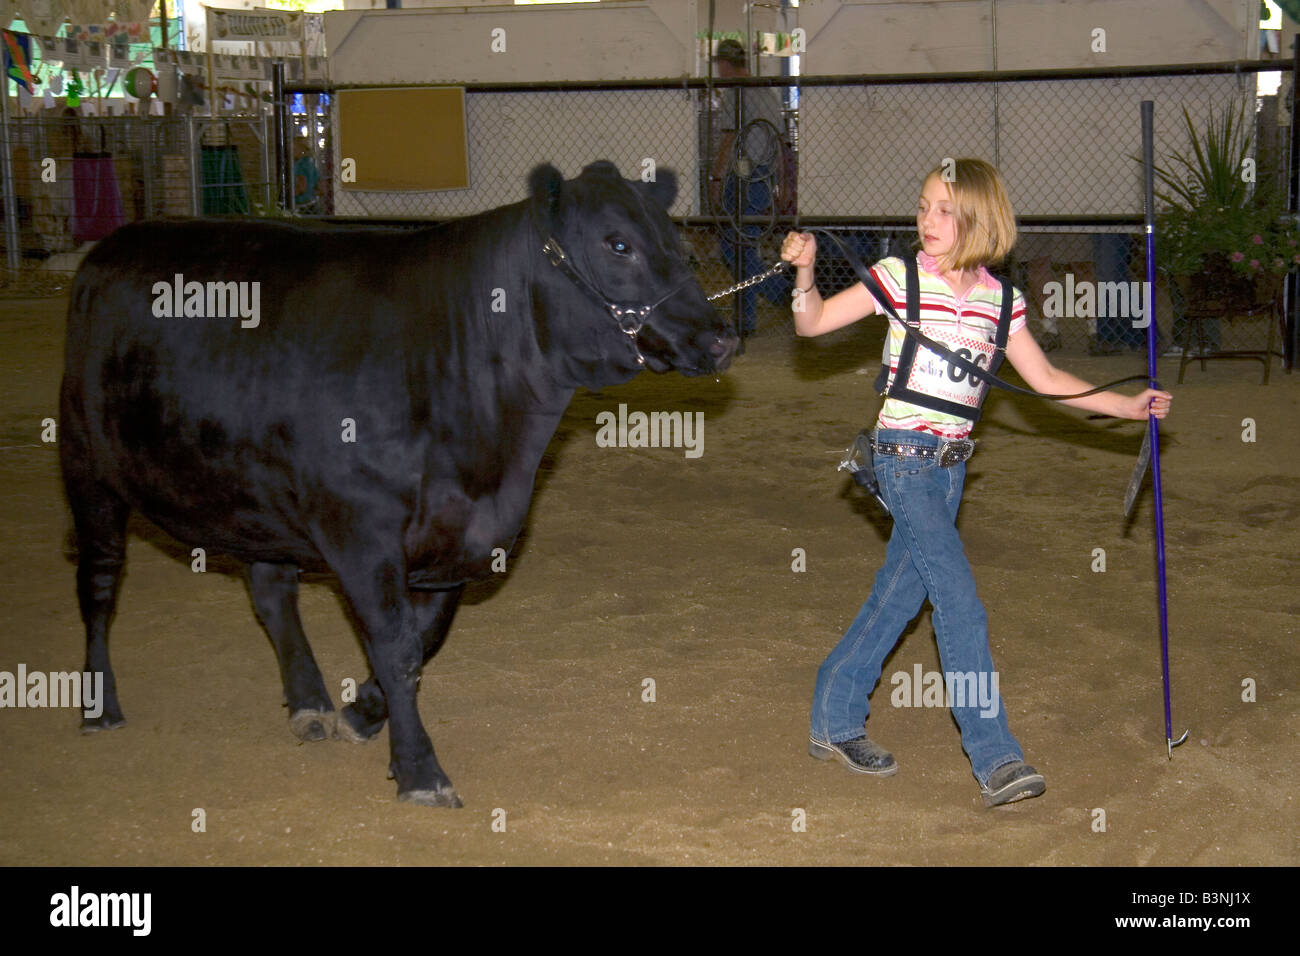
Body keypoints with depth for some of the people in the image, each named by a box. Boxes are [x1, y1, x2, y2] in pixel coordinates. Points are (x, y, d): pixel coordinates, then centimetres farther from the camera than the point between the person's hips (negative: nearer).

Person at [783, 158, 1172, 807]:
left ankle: (835, 722, 28)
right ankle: (995, 760, -9)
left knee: (898, 597, 12)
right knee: (961, 608, -11)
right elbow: (811, 323, -4)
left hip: (951, 463, 5)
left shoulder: (999, 301, 5)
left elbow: (1046, 380, 12)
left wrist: (1128, 406, 6)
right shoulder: (898, 278, -6)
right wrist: (805, 270, -22)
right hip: (902, 457, -5)